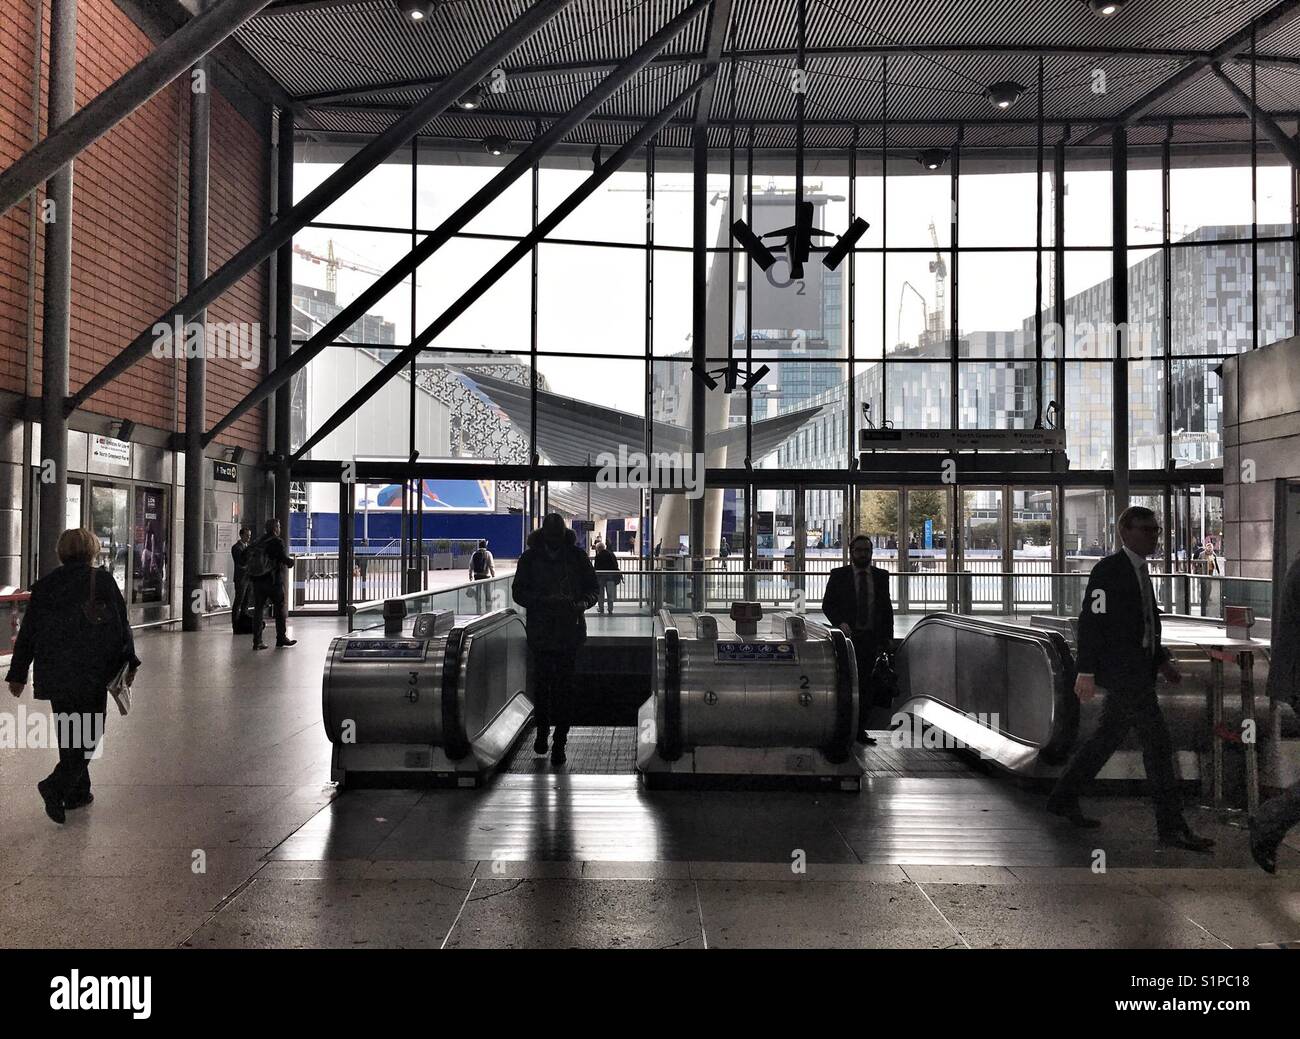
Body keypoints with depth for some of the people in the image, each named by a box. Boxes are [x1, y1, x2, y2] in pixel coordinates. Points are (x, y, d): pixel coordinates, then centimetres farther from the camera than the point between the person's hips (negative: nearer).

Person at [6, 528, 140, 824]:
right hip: (92, 674, -5)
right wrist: (130, 662, 7)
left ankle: (77, 791, 21)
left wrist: (18, 673, 14)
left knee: (68, 732, 15)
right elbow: (121, 625, -4)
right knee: (89, 733, 2)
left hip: (54, 675, 5)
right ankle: (57, 786, -13)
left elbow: (27, 632, 7)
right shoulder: (103, 580, -6)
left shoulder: (44, 585, 6)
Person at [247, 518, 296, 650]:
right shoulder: (276, 542, -9)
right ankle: (281, 637, 12)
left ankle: (257, 641, 1)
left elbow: (245, 560, 12)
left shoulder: (257, 542, 11)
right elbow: (284, 558, -17)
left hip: (257, 580, 6)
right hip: (273, 580, -6)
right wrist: (291, 562, 5)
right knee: (281, 608, 8)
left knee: (258, 609, 5)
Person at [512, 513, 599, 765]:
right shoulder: (530, 558, 1)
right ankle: (542, 729, 31)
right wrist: (543, 601, -18)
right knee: (541, 682, 10)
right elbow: (518, 591, 0)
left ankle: (559, 742, 2)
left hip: (570, 632, -1)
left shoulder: (577, 556, 2)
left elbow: (594, 589, 7)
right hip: (540, 631, 1)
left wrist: (582, 603, -15)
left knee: (564, 685, -2)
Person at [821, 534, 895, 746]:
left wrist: (888, 637, 7)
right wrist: (839, 623, -14)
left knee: (867, 685, 3)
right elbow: (827, 604, 3)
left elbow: (887, 607, 13)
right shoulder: (838, 575, 3)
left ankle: (860, 728, 10)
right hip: (848, 636, -3)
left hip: (873, 639, 3)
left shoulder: (881, 576, 10)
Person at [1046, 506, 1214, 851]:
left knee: (1108, 736, 14)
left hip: (1136, 669, 10)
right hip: (1121, 670, -10)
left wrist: (1161, 660, 16)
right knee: (1157, 742, -8)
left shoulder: (1139, 570, 17)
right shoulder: (1108, 569, -13)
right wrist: (1086, 672, -19)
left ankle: (1063, 799, 25)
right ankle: (1171, 827, -3)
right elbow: (1090, 620, -16)